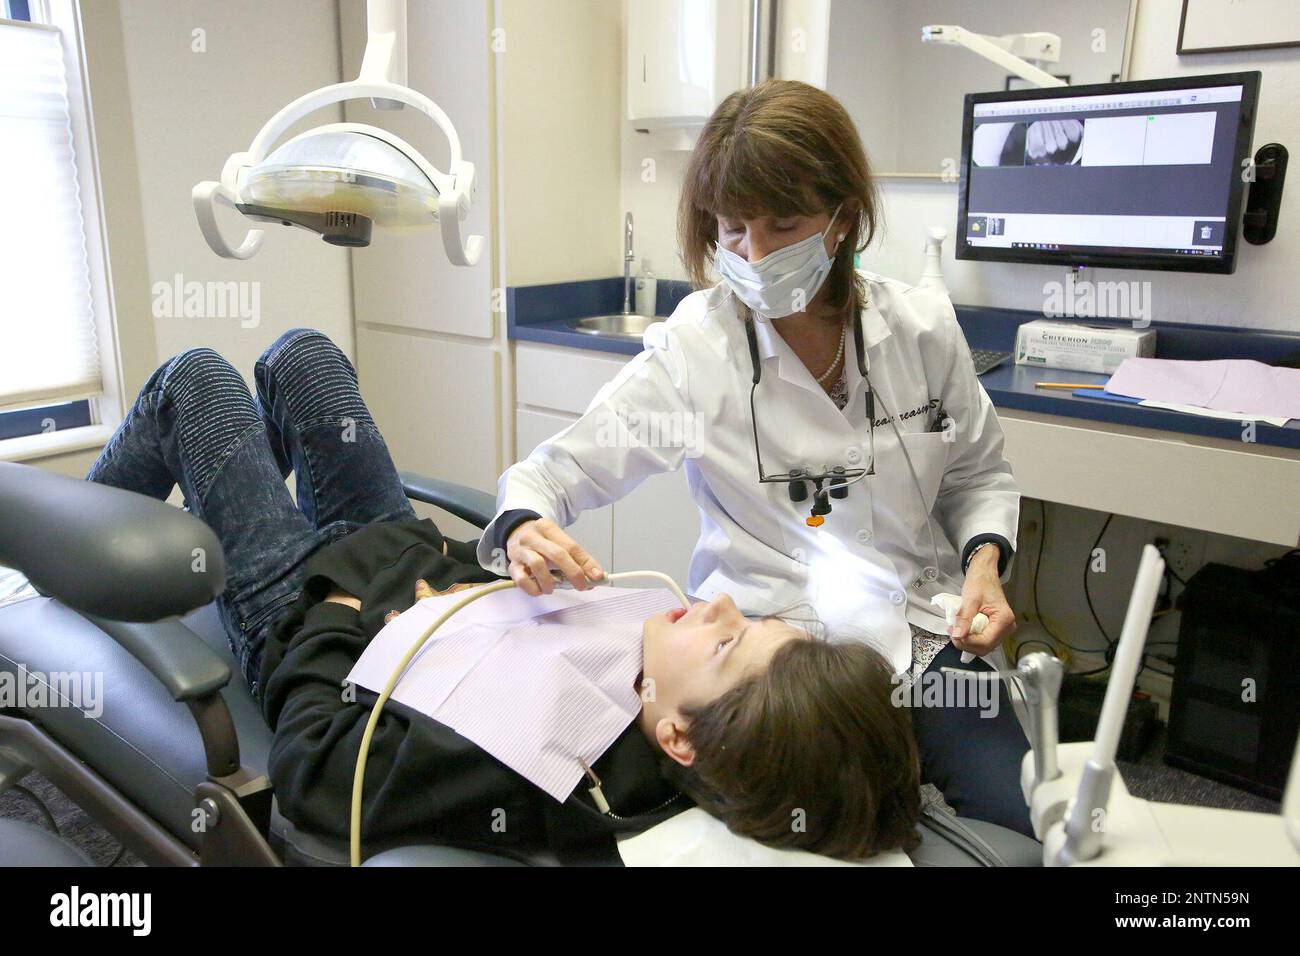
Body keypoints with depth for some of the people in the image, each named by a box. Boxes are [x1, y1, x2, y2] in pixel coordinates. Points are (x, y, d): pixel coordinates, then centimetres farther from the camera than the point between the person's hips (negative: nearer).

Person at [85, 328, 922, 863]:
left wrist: (339, 613, -21)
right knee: (300, 352, 19)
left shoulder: (537, 776, -46)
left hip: (299, 608, -5)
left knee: (194, 374, 10)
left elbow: (310, 768, -32)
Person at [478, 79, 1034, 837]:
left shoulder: (923, 328, -2)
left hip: (922, 634, 3)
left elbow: (979, 476, 13)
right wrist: (525, 528, -28)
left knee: (1028, 825, -12)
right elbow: (555, 470, -6)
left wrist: (985, 559, -6)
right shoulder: (693, 349, -10)